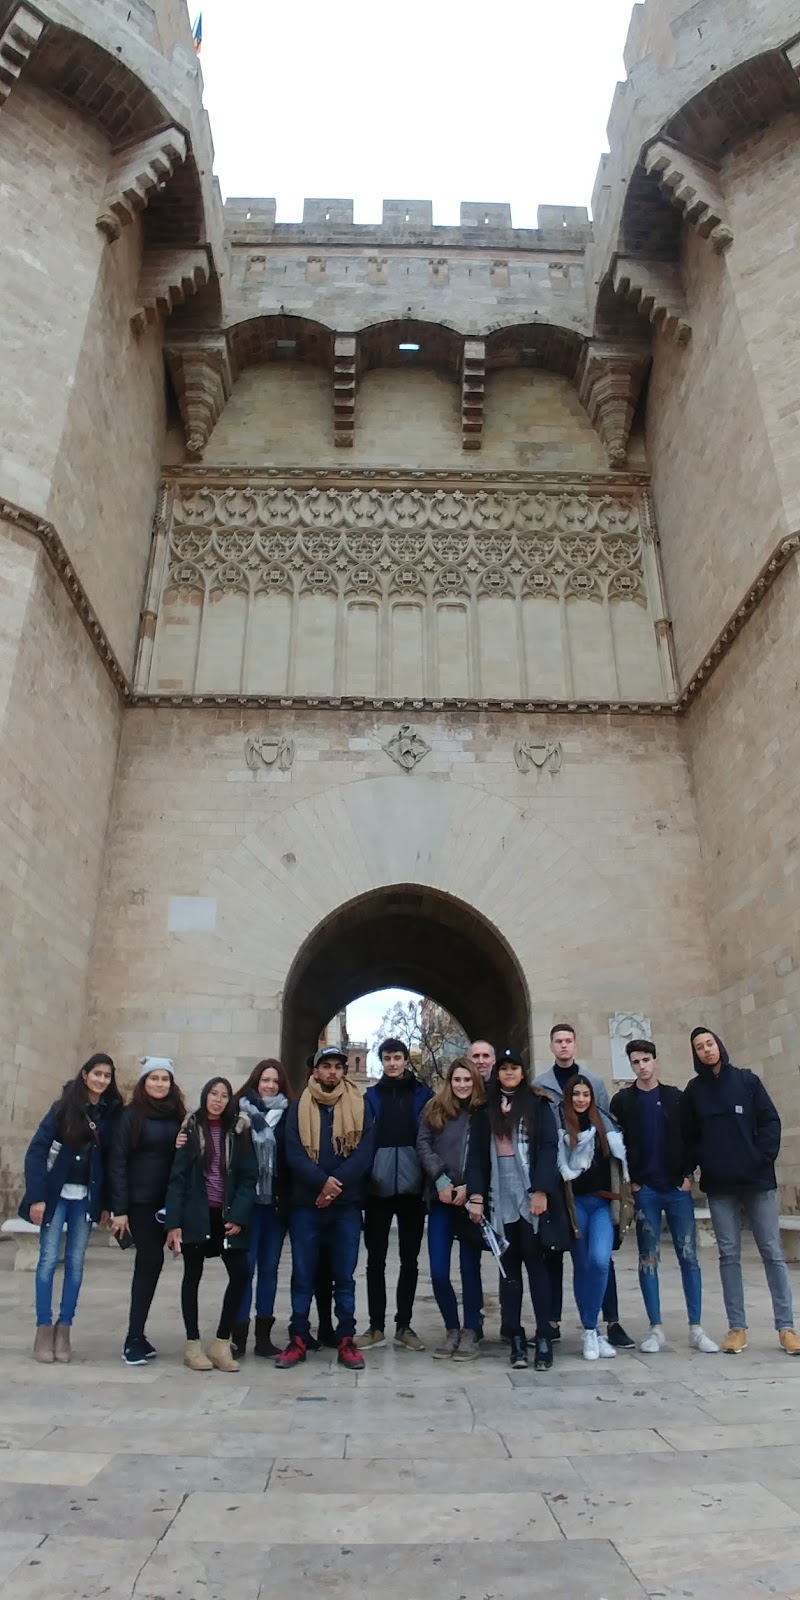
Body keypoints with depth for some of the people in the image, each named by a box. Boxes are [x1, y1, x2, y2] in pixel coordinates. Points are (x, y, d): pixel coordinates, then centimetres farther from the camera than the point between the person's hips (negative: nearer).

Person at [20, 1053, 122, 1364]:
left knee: (75, 1262, 5)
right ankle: (44, 1328, 11)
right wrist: (37, 1196, -14)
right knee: (49, 1259, 0)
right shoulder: (63, 1107, -6)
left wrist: (106, 1203, 0)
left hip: (86, 1198, 2)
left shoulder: (112, 1113, 1)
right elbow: (36, 1150, -8)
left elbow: (112, 1159, 2)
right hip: (56, 1194, -2)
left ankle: (64, 1328, 15)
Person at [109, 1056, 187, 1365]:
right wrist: (119, 1208, -12)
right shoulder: (131, 1115, -4)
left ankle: (136, 1336, 18)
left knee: (148, 1263, 7)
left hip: (168, 1203, 4)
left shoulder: (178, 1116, 8)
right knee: (151, 1262, -7)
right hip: (140, 1202, -4)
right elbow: (117, 1163, -7)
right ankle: (135, 1338, 4)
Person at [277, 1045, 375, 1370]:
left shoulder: (361, 1107, 4)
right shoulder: (298, 1108, 4)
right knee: (302, 1275, 7)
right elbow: (294, 1154, -6)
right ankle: (298, 1340, 18)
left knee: (345, 1275, 8)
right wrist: (323, 1181, -19)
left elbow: (364, 1153, -6)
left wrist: (337, 1184, -16)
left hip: (346, 1204, 0)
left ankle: (346, 1340, 18)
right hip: (305, 1204, 0)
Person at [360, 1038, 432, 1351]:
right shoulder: (371, 1097, 6)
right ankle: (376, 1326, 17)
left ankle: (404, 1326, 20)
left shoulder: (422, 1095, 4)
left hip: (412, 1186, 0)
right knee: (375, 1259, 6)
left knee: (409, 1259, 8)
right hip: (378, 1187, 0)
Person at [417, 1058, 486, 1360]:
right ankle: (451, 1329, 22)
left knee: (470, 1268, 5)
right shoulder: (434, 1110, 6)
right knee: (438, 1271, 3)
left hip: (471, 1199, -2)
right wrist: (441, 1180, -12)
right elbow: (423, 1145, -1)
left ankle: (470, 1332, 20)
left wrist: (469, 1187, -13)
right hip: (441, 1199, 2)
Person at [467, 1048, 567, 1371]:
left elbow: (548, 1147, -5)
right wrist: (476, 1195, -3)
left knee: (535, 1264, 1)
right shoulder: (487, 1109, 10)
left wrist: (541, 1190, -14)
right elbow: (476, 1154, 6)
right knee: (508, 1268, 7)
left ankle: (544, 1338, 8)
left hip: (531, 1195, -2)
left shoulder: (537, 1103, 3)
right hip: (499, 1198, 3)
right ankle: (516, 1338, 13)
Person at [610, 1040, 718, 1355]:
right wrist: (631, 1181, -5)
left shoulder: (676, 1097, 6)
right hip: (645, 1191, -1)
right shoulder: (622, 1101, 2)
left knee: (689, 1257, 3)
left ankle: (695, 1328, 11)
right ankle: (656, 1329, 9)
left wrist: (687, 1175, -2)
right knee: (648, 1259, 2)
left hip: (678, 1188, 1)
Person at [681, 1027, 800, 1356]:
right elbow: (689, 1136, 6)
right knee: (729, 1255, 5)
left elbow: (770, 1121, -1)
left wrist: (764, 1158, -10)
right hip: (719, 1185, 1)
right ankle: (737, 1328, 13)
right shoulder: (693, 1091, 4)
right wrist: (691, 1169, -5)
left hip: (757, 1180, -1)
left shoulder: (747, 1080, 1)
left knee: (772, 1253, 4)